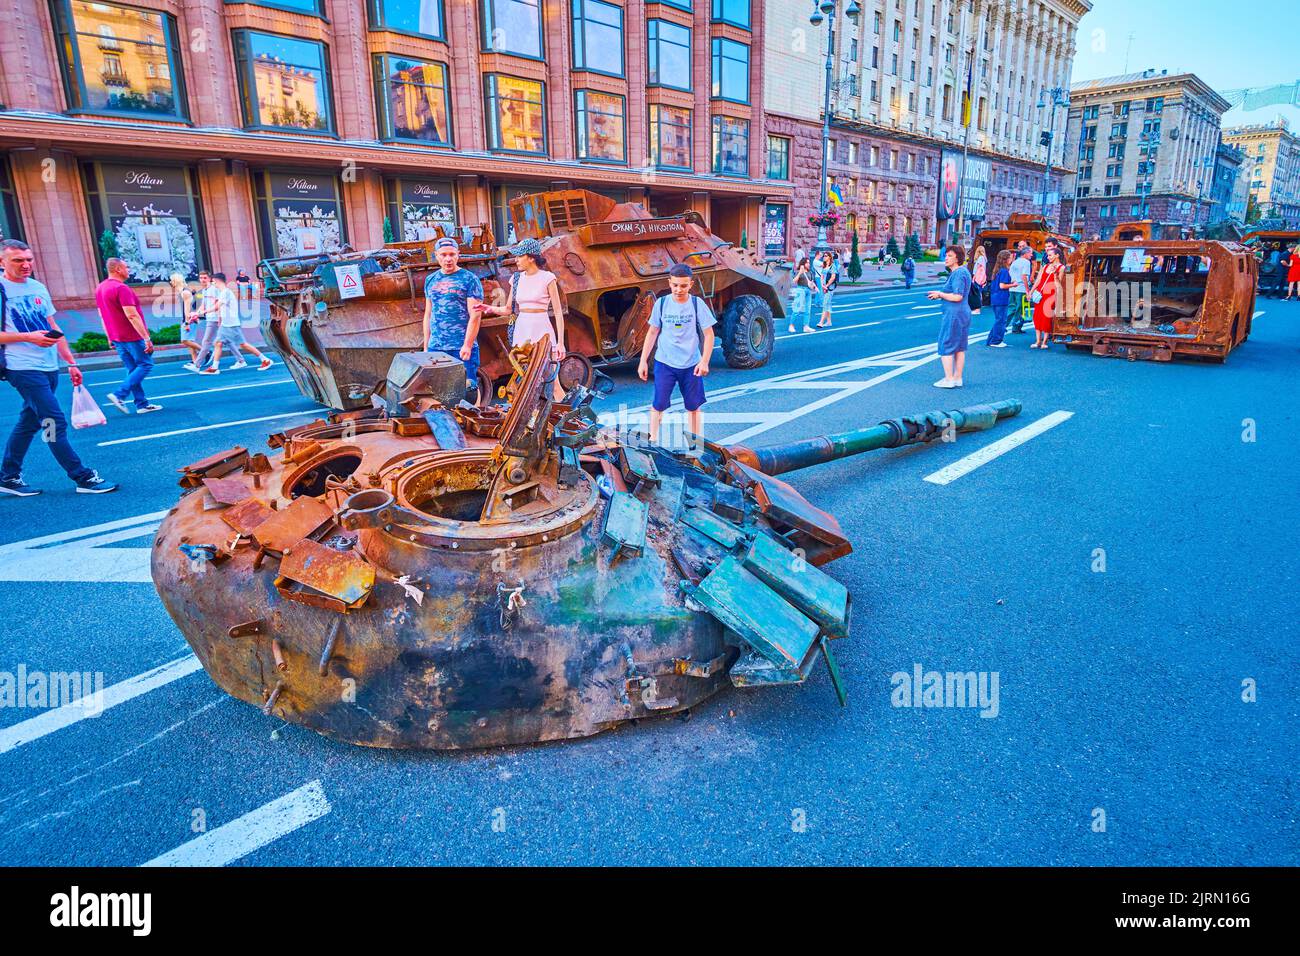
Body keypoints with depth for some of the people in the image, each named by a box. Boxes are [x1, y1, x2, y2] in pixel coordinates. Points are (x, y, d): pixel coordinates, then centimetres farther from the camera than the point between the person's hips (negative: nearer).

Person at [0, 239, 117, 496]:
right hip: (23, 369, -7)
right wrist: (28, 337, -19)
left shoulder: (39, 288, 12)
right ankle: (84, 478, -5)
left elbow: (54, 328, 17)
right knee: (55, 422, -9)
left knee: (29, 422, 13)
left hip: (49, 367, 7)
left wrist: (71, 363, 13)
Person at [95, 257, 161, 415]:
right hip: (133, 337, -9)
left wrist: (110, 337, 24)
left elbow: (102, 315, 18)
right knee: (145, 365, 2)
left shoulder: (100, 288, 12)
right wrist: (147, 338, -24)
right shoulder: (121, 288, -17)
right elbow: (132, 315, -24)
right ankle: (119, 395, -8)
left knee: (132, 370, 12)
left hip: (117, 338, 9)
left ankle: (142, 404, 12)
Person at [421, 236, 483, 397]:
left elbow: (475, 316, -9)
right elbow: (428, 314, 18)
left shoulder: (469, 279, -2)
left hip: (462, 348, -5)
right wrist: (426, 346, 13)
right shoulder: (431, 280, 14)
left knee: (467, 389, -4)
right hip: (435, 348, 5)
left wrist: (467, 345, -17)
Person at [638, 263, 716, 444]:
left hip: (691, 364, 0)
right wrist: (643, 361, 4)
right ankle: (653, 440, 11)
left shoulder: (697, 304, -7)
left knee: (694, 406, 10)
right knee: (658, 404, -2)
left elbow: (708, 334, -3)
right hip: (664, 363, 0)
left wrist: (704, 361, -13)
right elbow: (653, 332, 5)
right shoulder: (661, 303, -4)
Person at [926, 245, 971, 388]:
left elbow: (957, 297, -23)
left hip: (954, 314, -10)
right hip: (964, 312, 10)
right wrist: (941, 294, 12)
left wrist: (939, 294, -12)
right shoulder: (964, 271, 15)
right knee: (960, 347, 12)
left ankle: (949, 379, -2)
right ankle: (958, 378, 18)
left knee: (946, 346, -3)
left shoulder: (958, 273, -17)